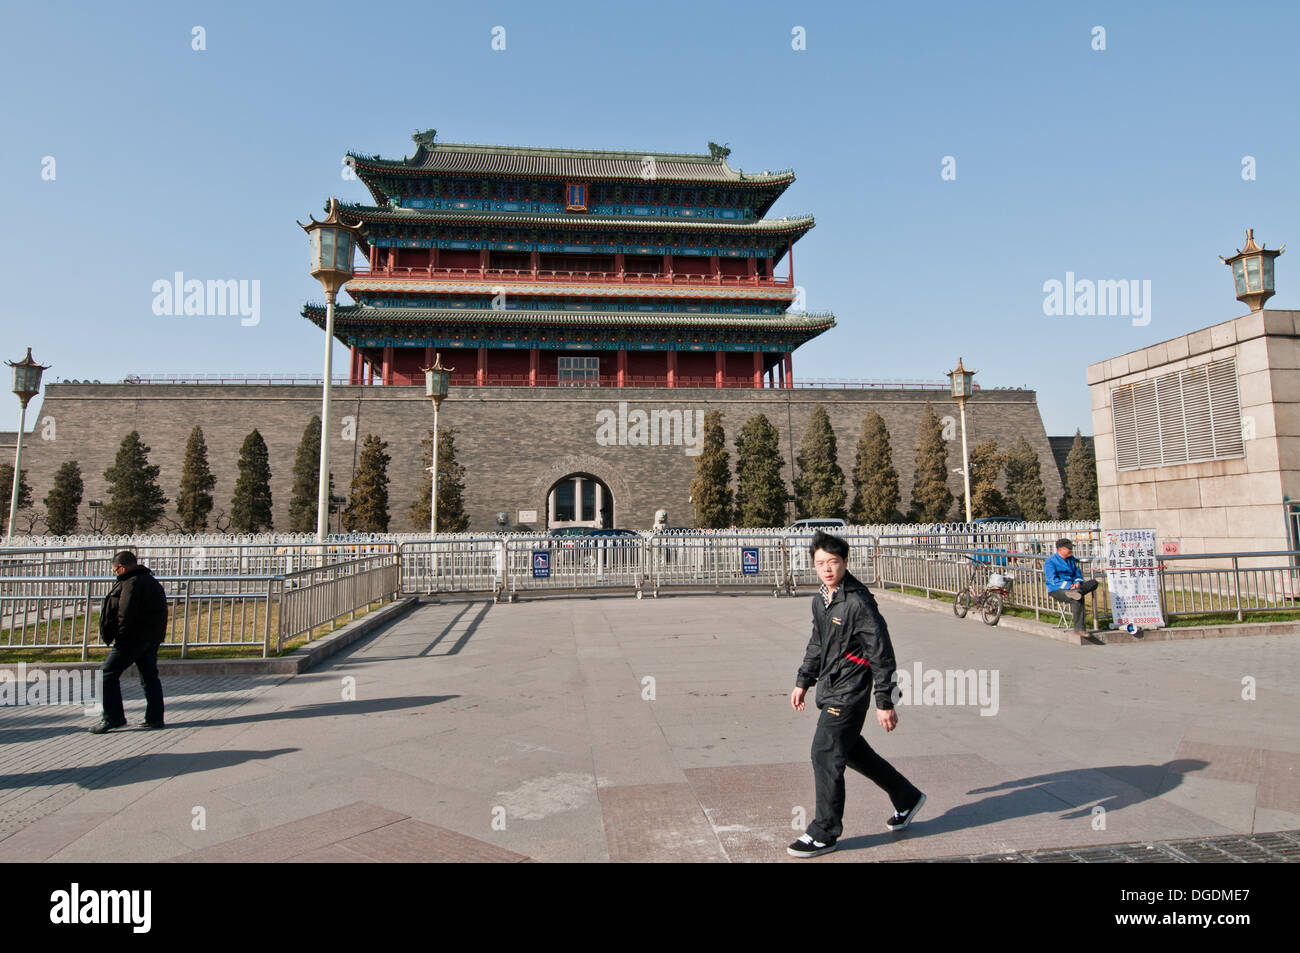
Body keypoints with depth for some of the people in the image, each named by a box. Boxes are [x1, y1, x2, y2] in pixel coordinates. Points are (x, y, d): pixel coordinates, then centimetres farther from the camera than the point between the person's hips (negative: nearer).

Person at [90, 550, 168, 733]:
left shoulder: (132, 583, -15)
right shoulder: (151, 581, 18)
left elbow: (126, 614, -22)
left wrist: (120, 635, -8)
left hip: (134, 638, -10)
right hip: (153, 639, 10)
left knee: (108, 673, -2)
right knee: (149, 676, 14)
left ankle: (113, 717, -2)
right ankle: (155, 717, 16)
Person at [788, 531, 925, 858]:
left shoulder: (858, 602, -19)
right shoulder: (820, 600, 7)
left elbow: (881, 652, -18)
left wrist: (885, 703, -17)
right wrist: (803, 681, 22)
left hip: (849, 692, -9)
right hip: (831, 689, 9)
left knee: (825, 754, -6)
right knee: (851, 751, 19)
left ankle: (824, 833, 9)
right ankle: (906, 797, 39)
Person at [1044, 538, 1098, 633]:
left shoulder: (1072, 560, 18)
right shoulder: (1050, 562, -6)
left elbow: (1078, 574, 20)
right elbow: (1053, 580, -14)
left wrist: (1077, 582, -5)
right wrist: (1069, 586, -25)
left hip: (1071, 587, 7)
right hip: (1057, 591, -7)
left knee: (1094, 582, -14)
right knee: (1078, 599, -34)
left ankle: (1076, 592, -40)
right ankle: (1079, 628, -33)